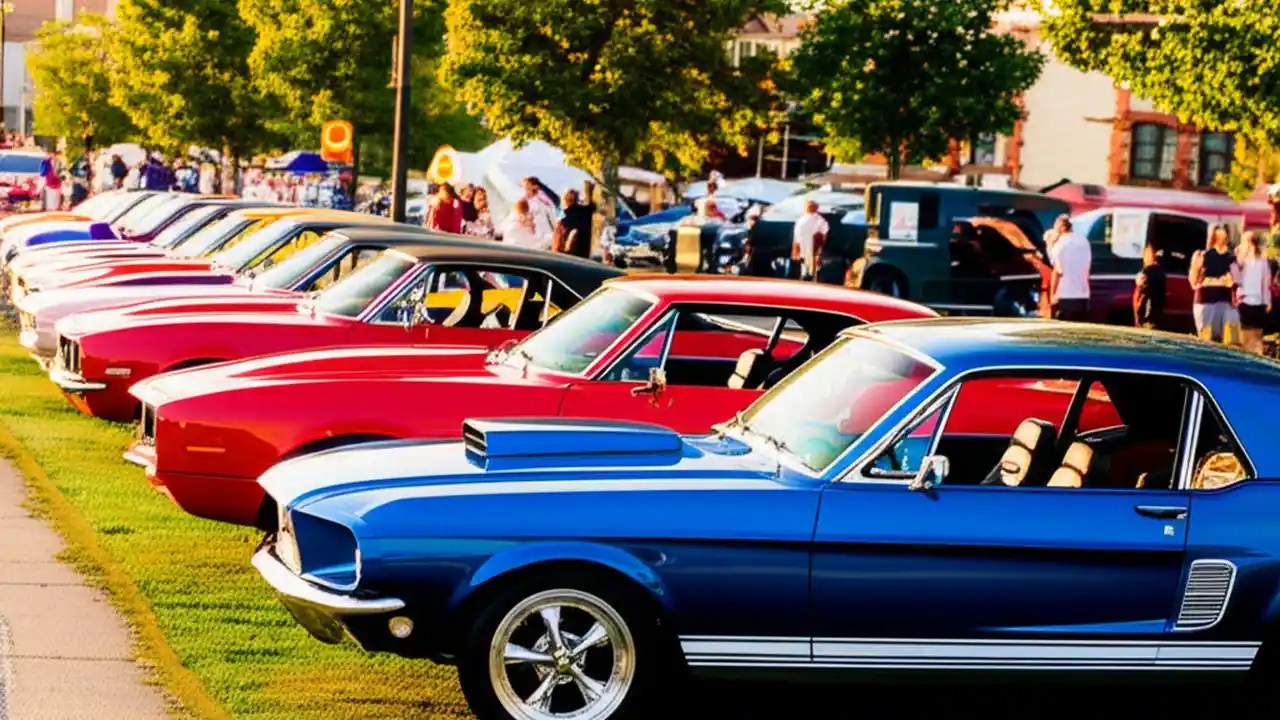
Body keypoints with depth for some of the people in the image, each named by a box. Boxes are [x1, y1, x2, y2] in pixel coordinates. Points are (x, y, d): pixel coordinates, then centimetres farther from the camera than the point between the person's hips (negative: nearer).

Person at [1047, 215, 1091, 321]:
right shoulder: (1084, 241, 11)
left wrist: (1052, 294, -4)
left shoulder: (1060, 244, -7)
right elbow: (1087, 270, 16)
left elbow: (1057, 272, -10)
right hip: (1083, 296, 6)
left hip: (1065, 296, -6)